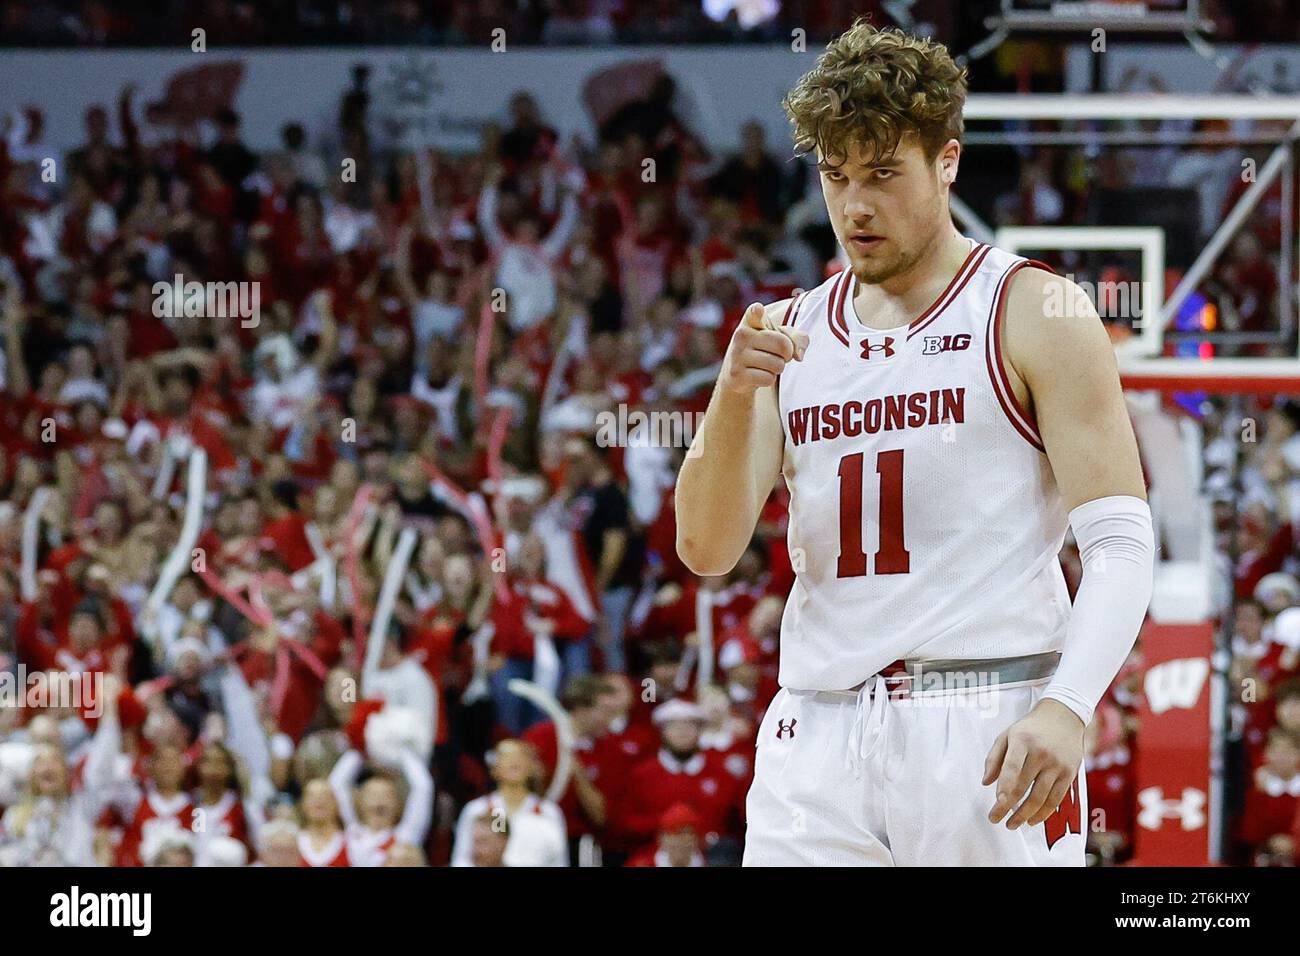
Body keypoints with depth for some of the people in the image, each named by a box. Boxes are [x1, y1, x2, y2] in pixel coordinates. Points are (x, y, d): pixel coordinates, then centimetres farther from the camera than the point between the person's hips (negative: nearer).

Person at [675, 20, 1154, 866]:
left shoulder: (1035, 313, 0)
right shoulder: (788, 334, 14)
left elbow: (1122, 548, -7)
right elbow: (706, 550, 8)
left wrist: (1068, 708, -24)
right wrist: (734, 397, -9)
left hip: (988, 732, -4)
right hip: (818, 733, 4)